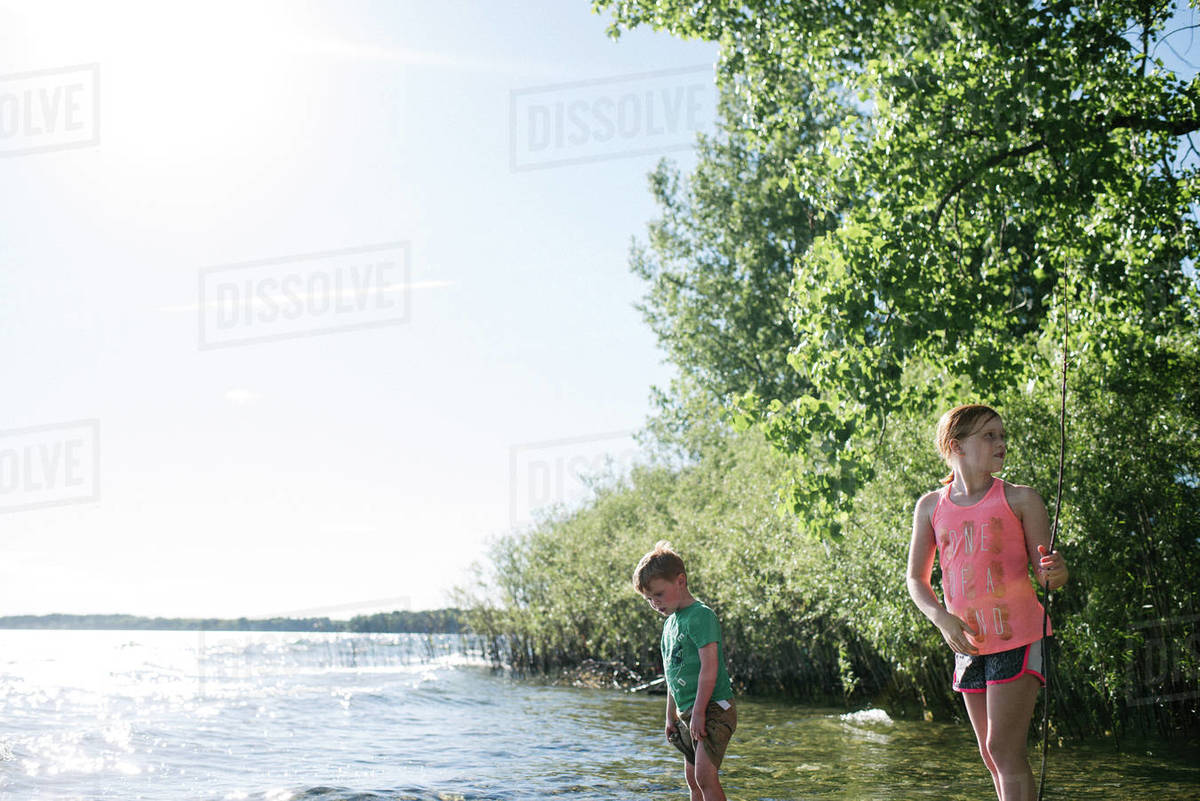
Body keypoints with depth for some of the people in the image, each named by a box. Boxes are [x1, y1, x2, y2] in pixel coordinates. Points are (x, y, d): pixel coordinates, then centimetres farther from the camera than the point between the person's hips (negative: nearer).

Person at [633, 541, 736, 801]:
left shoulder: (701, 615, -13)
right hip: (686, 712, 9)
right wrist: (670, 716, 21)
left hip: (714, 709, -9)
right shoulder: (670, 622, 15)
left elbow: (709, 667, -19)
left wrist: (698, 712, -20)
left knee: (705, 775, -19)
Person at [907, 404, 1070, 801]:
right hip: (969, 644, 4)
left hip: (1018, 637, -4)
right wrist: (942, 618, -9)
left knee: (1004, 749, -11)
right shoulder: (931, 506, 5)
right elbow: (916, 579, 9)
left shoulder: (1020, 499, -3)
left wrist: (1055, 571, -26)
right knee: (991, 755, 11)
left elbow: (1046, 572, -2)